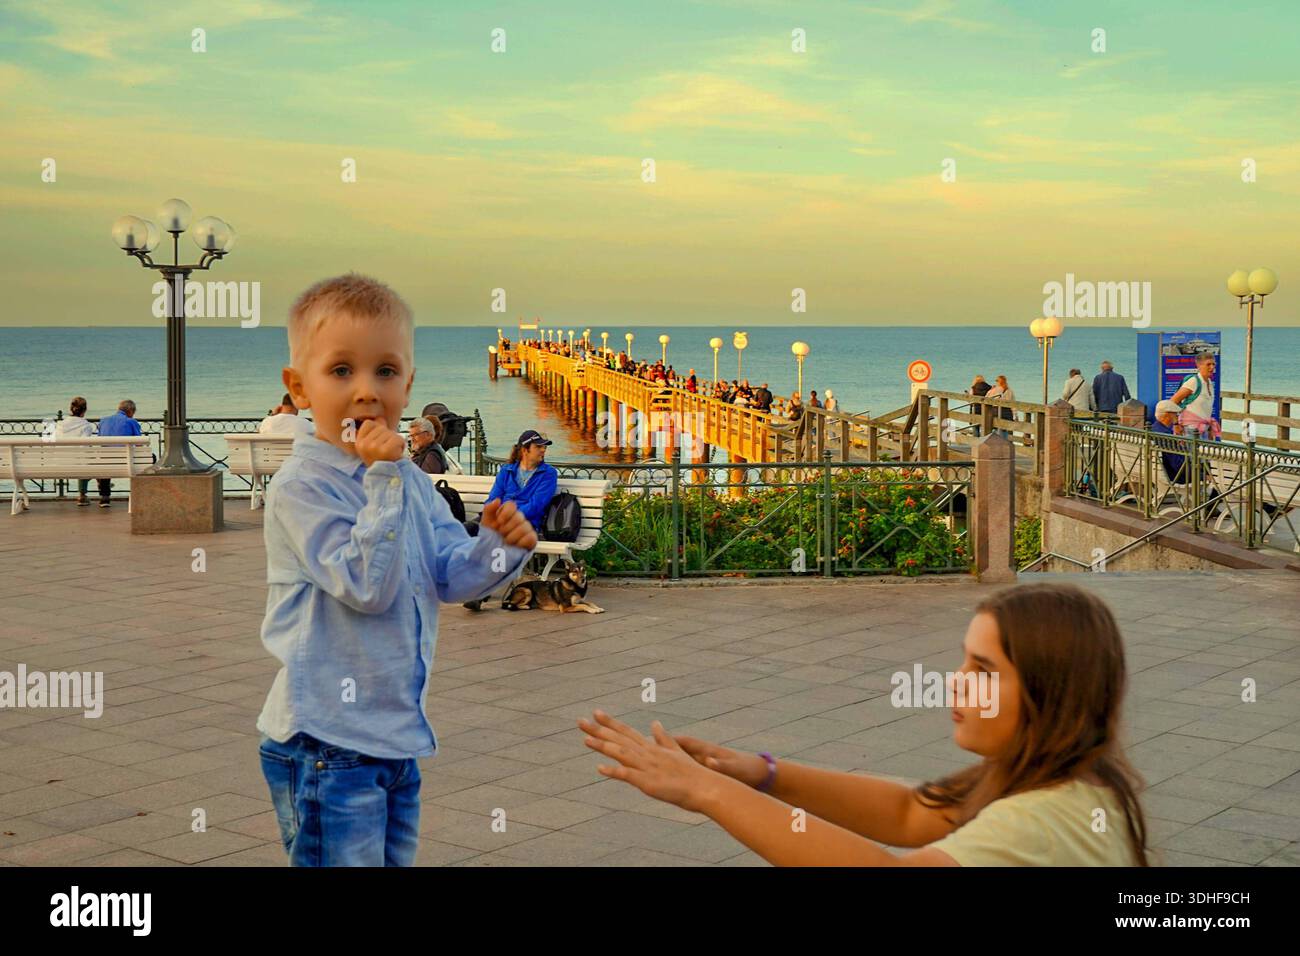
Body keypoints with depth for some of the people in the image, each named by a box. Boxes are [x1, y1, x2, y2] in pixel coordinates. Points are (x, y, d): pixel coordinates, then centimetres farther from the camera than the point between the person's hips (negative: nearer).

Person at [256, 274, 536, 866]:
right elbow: (367, 586, -24)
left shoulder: (412, 483, 8)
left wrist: (500, 547, -13)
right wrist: (382, 481, -28)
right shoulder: (302, 486, -18)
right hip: (327, 741, -8)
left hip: (398, 730, 8)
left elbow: (449, 573, 7)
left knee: (396, 859, 19)